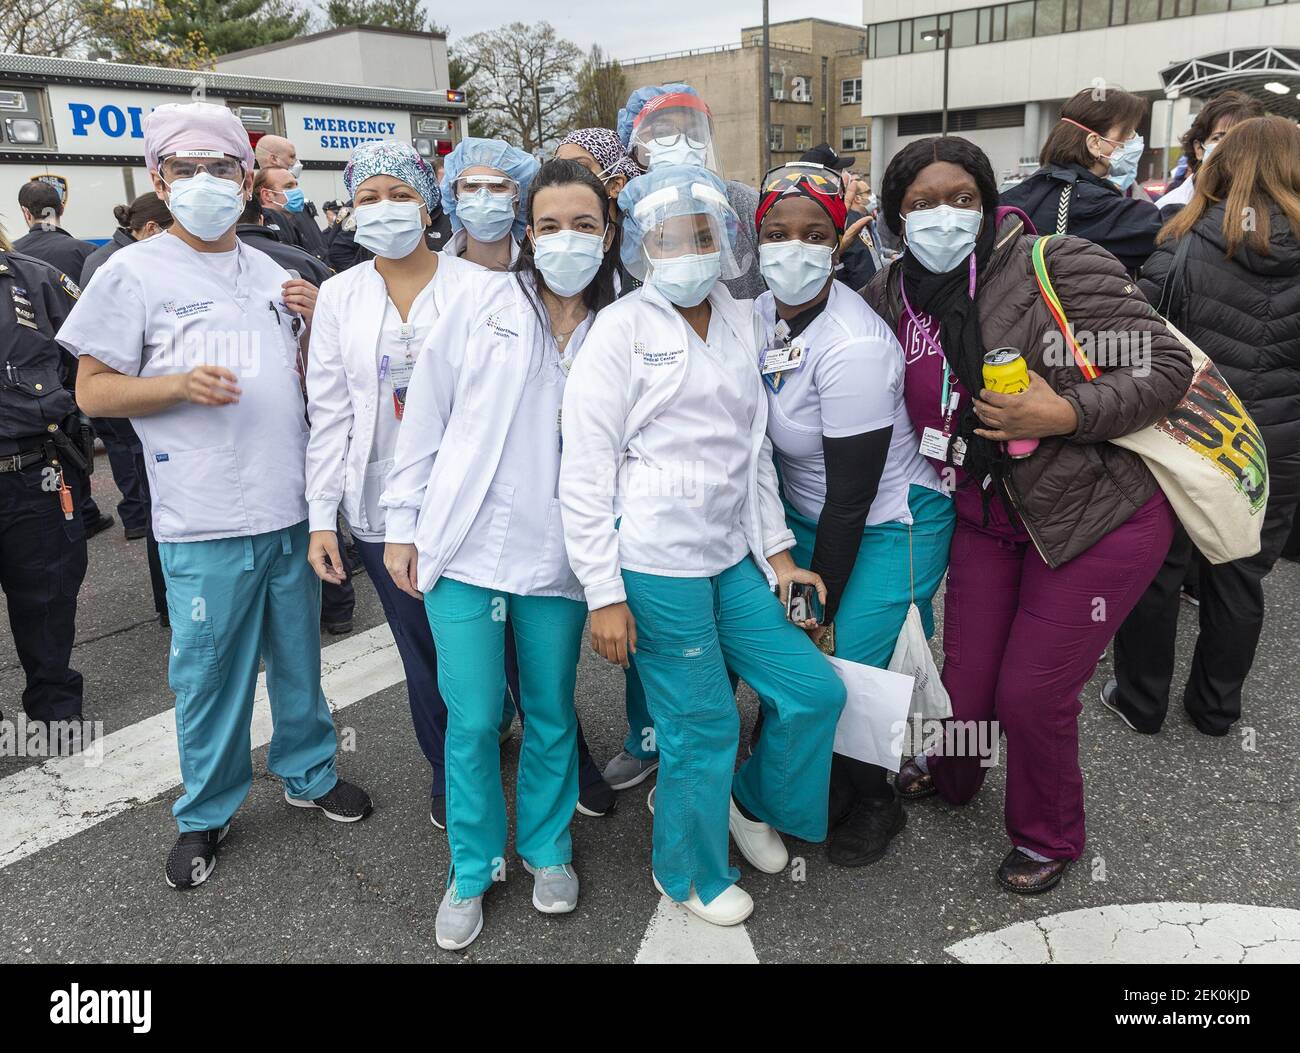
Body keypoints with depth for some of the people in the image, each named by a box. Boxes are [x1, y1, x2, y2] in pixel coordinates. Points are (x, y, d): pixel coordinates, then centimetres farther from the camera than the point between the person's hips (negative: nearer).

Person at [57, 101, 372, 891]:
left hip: (292, 507, 4)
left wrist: (315, 326, -2)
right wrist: (179, 385, -19)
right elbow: (94, 391, -2)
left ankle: (309, 772, 36)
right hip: (204, 525, -4)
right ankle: (207, 812, 27)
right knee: (210, 672, 7)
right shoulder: (134, 272, -2)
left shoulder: (274, 274, 11)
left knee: (299, 657, 16)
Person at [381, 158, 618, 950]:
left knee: (553, 715, 13)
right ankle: (473, 869, 27)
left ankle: (548, 850, 37)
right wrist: (403, 522, 1)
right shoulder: (484, 301, 0)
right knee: (473, 720, 4)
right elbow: (427, 413, 3)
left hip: (558, 557, 1)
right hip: (466, 549, -1)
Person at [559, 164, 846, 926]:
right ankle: (691, 873, 32)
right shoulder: (622, 329, -7)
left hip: (732, 555, 6)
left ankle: (751, 802, 38)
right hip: (656, 564, -6)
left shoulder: (740, 320, 10)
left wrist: (777, 548, 12)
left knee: (816, 692, 9)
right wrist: (603, 594, -12)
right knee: (703, 727, 4)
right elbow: (585, 470, -10)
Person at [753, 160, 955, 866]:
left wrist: (820, 606, -14)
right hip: (806, 514, 7)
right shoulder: (763, 313, -4)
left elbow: (851, 499, -22)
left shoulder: (853, 346, -27)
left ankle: (873, 801, 24)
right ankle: (829, 785, 30)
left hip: (889, 530, -6)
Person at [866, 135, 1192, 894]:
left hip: (1101, 515, -4)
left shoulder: (1060, 267, -16)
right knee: (966, 679, 8)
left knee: (1032, 694, 0)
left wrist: (1066, 415, -26)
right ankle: (951, 774, 46)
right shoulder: (893, 297, -2)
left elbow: (1169, 365, -15)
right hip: (990, 513, 4)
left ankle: (1050, 837, 32)